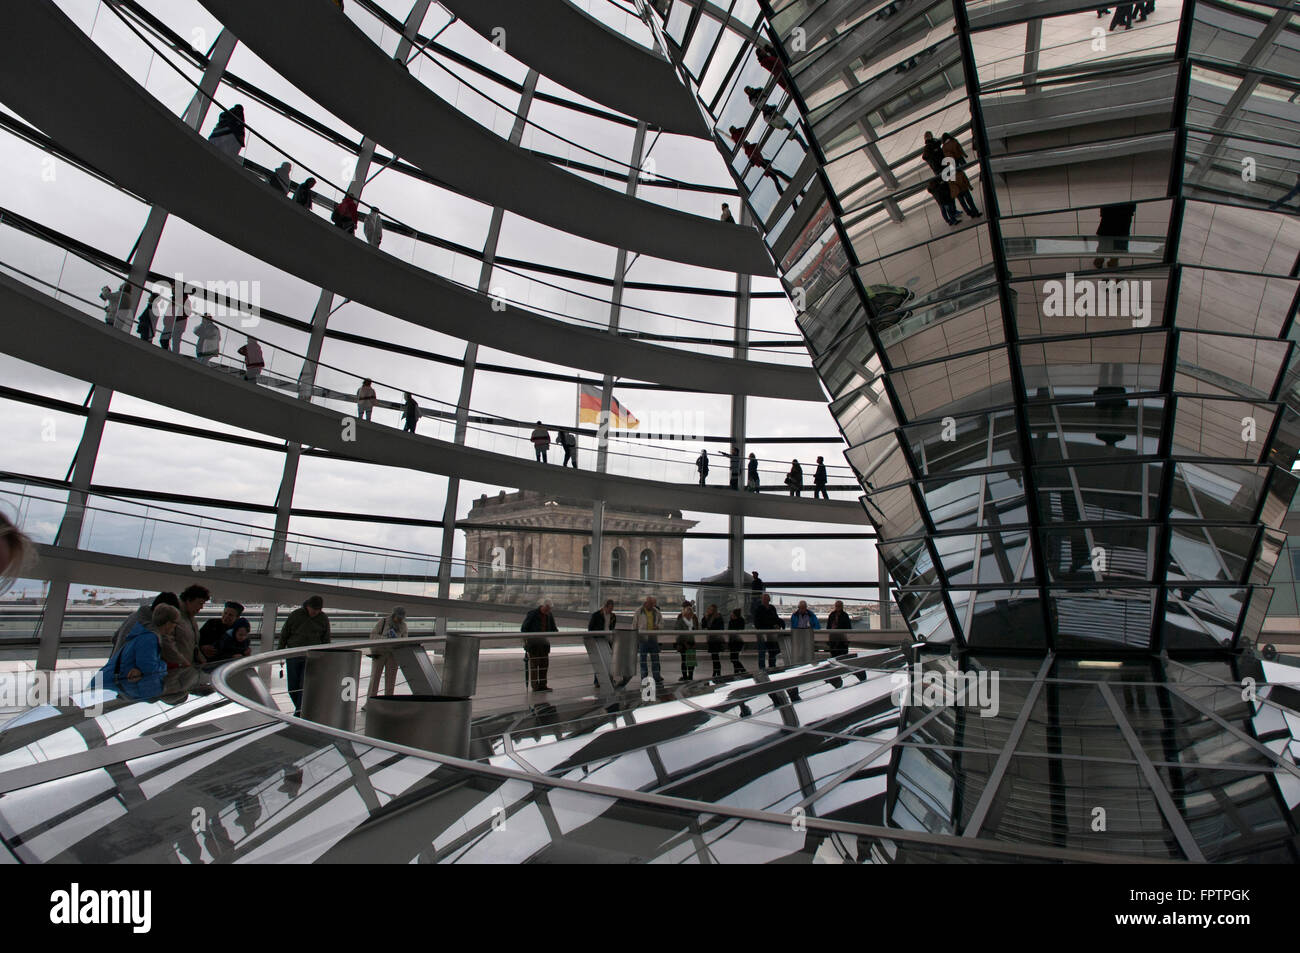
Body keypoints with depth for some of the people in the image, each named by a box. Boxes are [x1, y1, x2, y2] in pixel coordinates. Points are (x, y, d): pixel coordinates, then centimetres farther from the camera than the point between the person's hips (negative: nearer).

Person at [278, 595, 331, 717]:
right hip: (293, 656, 1)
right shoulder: (295, 615, -2)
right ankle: (299, 708, 26)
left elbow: (326, 641, 9)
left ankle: (299, 712, -2)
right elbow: (283, 635, 5)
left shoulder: (323, 619, 1)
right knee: (293, 687, 6)